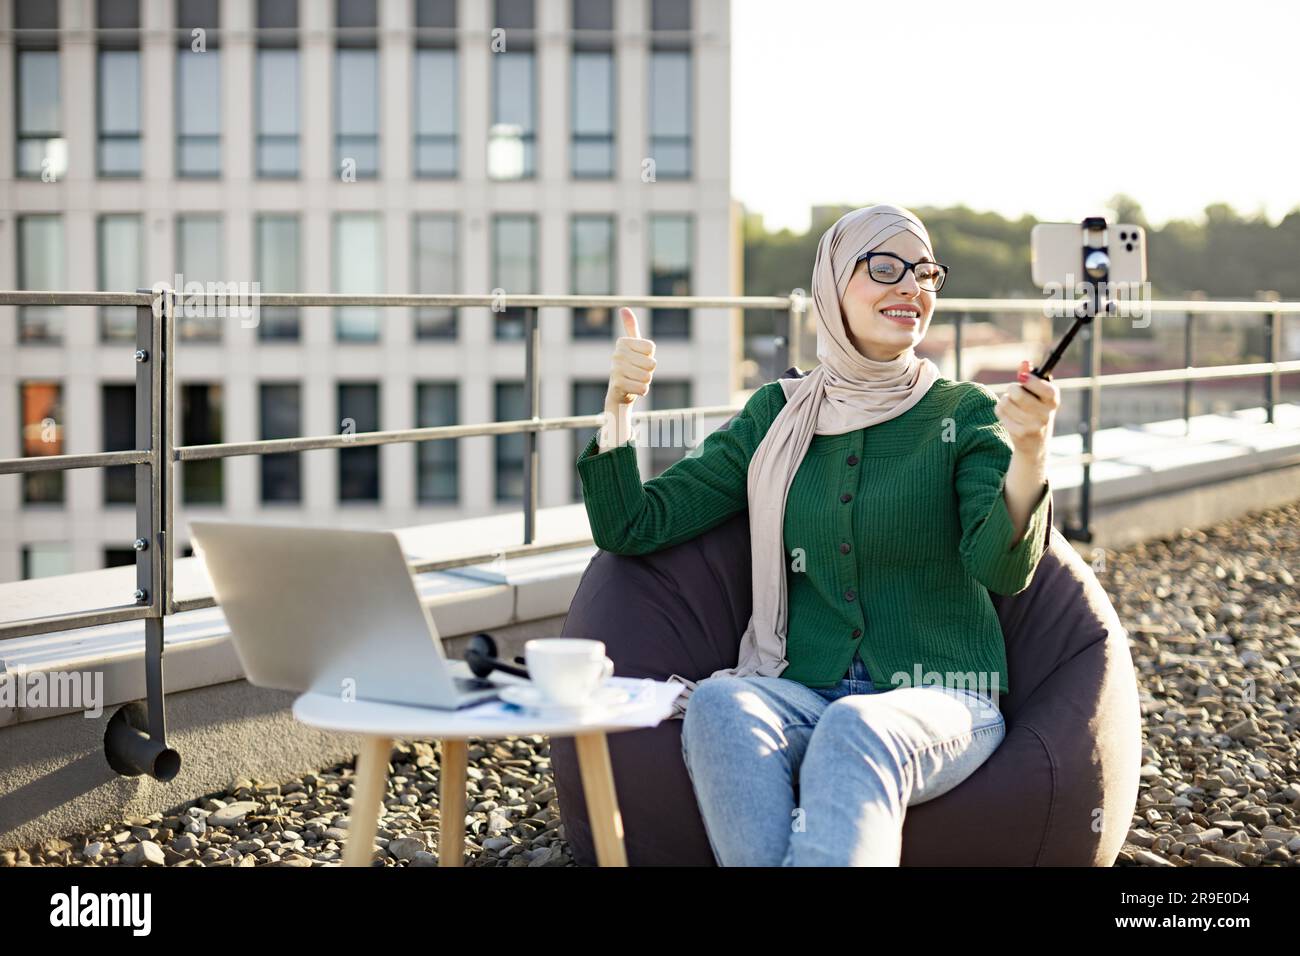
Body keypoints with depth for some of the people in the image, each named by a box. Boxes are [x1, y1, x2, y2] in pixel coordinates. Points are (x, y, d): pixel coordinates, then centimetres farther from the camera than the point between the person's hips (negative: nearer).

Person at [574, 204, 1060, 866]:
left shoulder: (965, 414, 5)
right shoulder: (778, 415, 12)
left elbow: (1004, 571, -11)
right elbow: (630, 528, 12)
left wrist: (1029, 454, -29)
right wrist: (619, 403, -2)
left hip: (940, 700, -2)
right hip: (803, 695, 2)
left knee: (856, 729, -37)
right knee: (719, 704, -32)